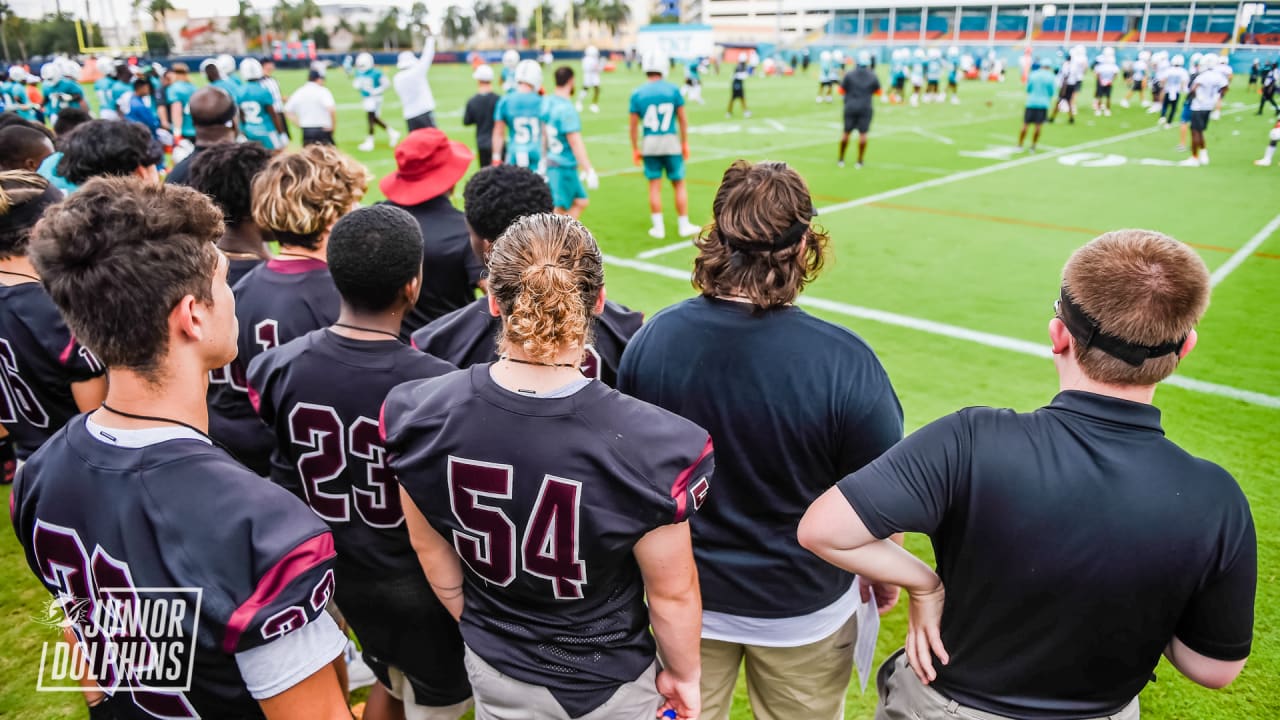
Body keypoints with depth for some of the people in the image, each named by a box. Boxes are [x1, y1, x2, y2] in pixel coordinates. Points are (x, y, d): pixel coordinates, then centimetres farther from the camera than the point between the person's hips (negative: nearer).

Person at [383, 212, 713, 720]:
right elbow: (671, 592, -19)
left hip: (492, 671, 3)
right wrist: (683, 673, 1)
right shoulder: (647, 445, -33)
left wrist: (480, 626, 12)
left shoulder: (420, 415, -21)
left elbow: (430, 549, -6)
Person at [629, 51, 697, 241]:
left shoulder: (637, 94, -3)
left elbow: (634, 125, -1)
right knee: (679, 184, 9)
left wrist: (635, 149, 9)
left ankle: (658, 227, 10)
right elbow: (682, 119, 0)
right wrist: (685, 143, 10)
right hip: (671, 142, -1)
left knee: (655, 185, 7)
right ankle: (684, 226, 14)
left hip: (649, 143, 1)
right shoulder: (673, 90, -4)